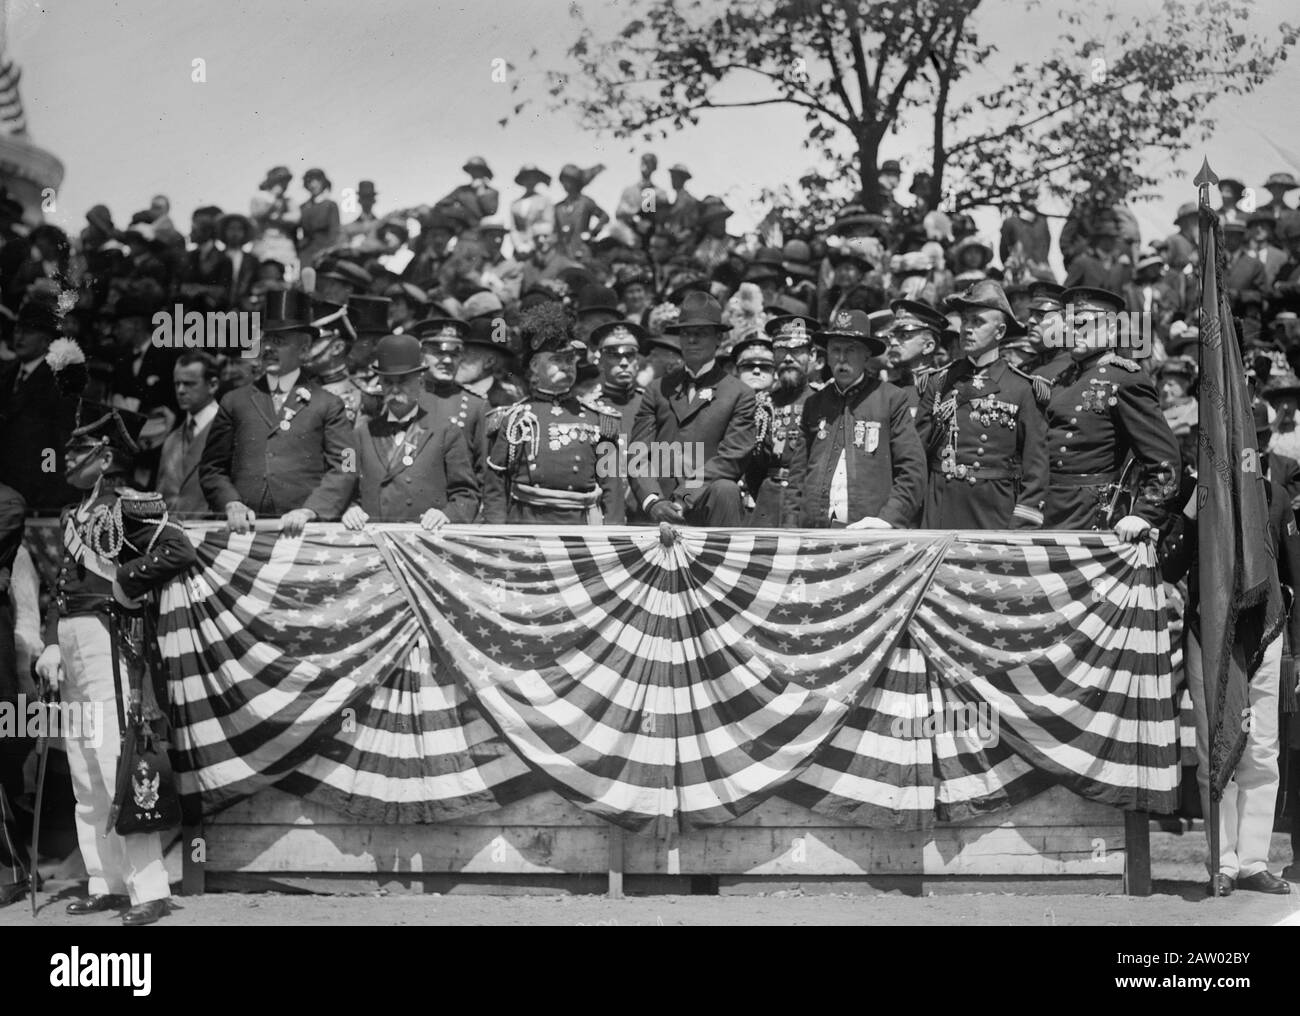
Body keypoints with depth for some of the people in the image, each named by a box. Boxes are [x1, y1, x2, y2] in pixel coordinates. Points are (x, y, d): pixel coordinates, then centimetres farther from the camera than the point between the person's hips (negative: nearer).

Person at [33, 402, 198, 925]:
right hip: (70, 646, 9)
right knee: (84, 776, 12)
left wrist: (126, 583, -13)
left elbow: (178, 549, -23)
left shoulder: (129, 507, -9)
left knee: (116, 766, -12)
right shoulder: (77, 515, 17)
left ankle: (149, 889, -11)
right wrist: (51, 644, 7)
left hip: (105, 641, -9)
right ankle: (106, 883, 19)